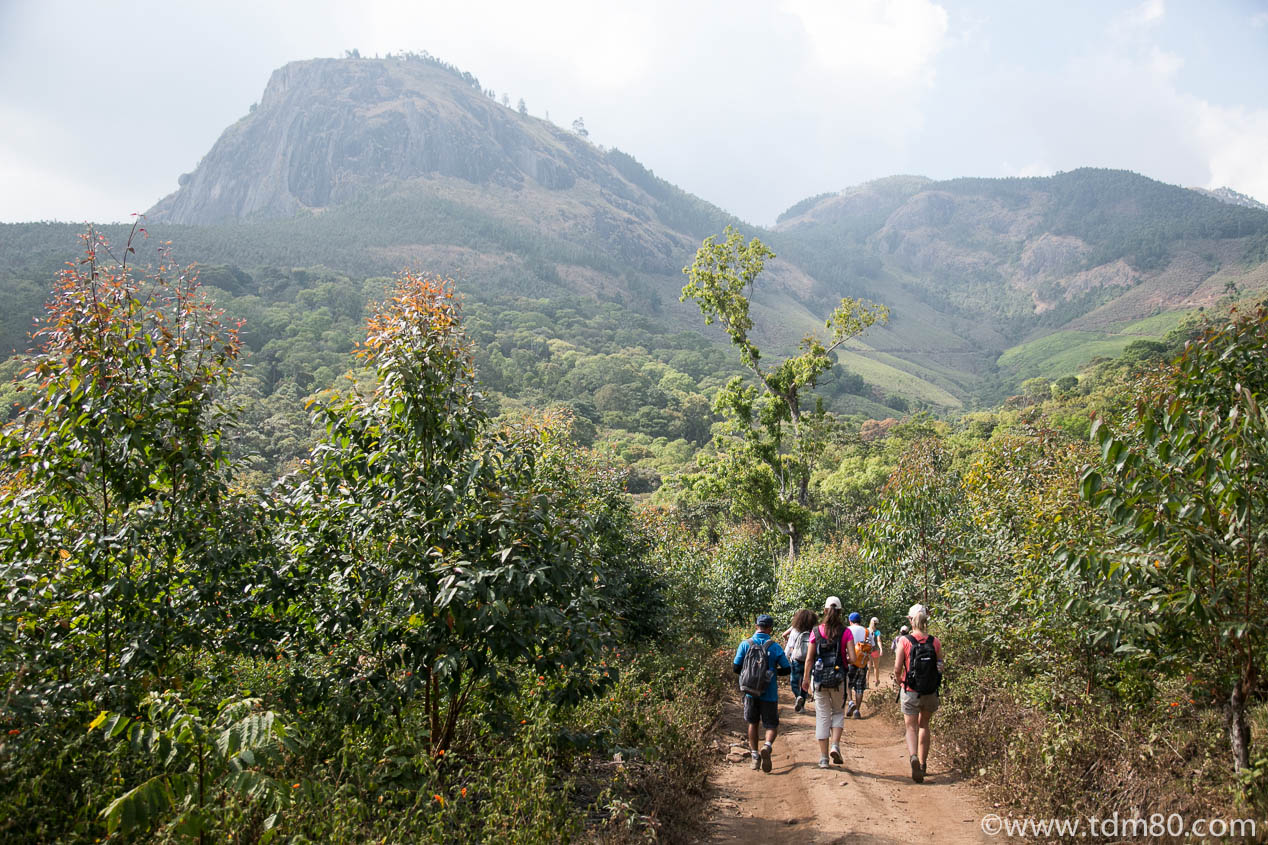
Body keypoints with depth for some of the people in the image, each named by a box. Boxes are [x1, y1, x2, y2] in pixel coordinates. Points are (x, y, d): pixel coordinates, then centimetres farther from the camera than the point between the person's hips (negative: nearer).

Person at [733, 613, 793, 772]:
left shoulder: (745, 644, -5)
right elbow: (787, 669, -3)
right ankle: (767, 747, -19)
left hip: (751, 691, 2)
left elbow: (736, 667, -4)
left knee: (753, 723, 19)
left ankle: (755, 756, 18)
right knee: (771, 726, 8)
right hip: (769, 693, -1)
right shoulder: (775, 646, -7)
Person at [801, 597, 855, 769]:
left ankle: (823, 757, 9)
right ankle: (835, 745, 0)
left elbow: (809, 659, -1)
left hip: (819, 678, 1)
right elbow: (852, 657, -10)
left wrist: (805, 679, 9)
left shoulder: (816, 632, -2)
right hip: (838, 678, 0)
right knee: (838, 712, 19)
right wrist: (844, 660, 13)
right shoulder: (845, 632, -4)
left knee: (822, 716, 8)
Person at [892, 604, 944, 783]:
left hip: (910, 692, -2)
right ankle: (923, 764, 24)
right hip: (931, 693, 3)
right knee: (924, 725, 21)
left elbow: (897, 669, -11)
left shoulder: (904, 640, -11)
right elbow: (940, 668, 2)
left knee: (911, 728, 7)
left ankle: (913, 756, -20)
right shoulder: (935, 642, -5)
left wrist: (900, 682, 9)